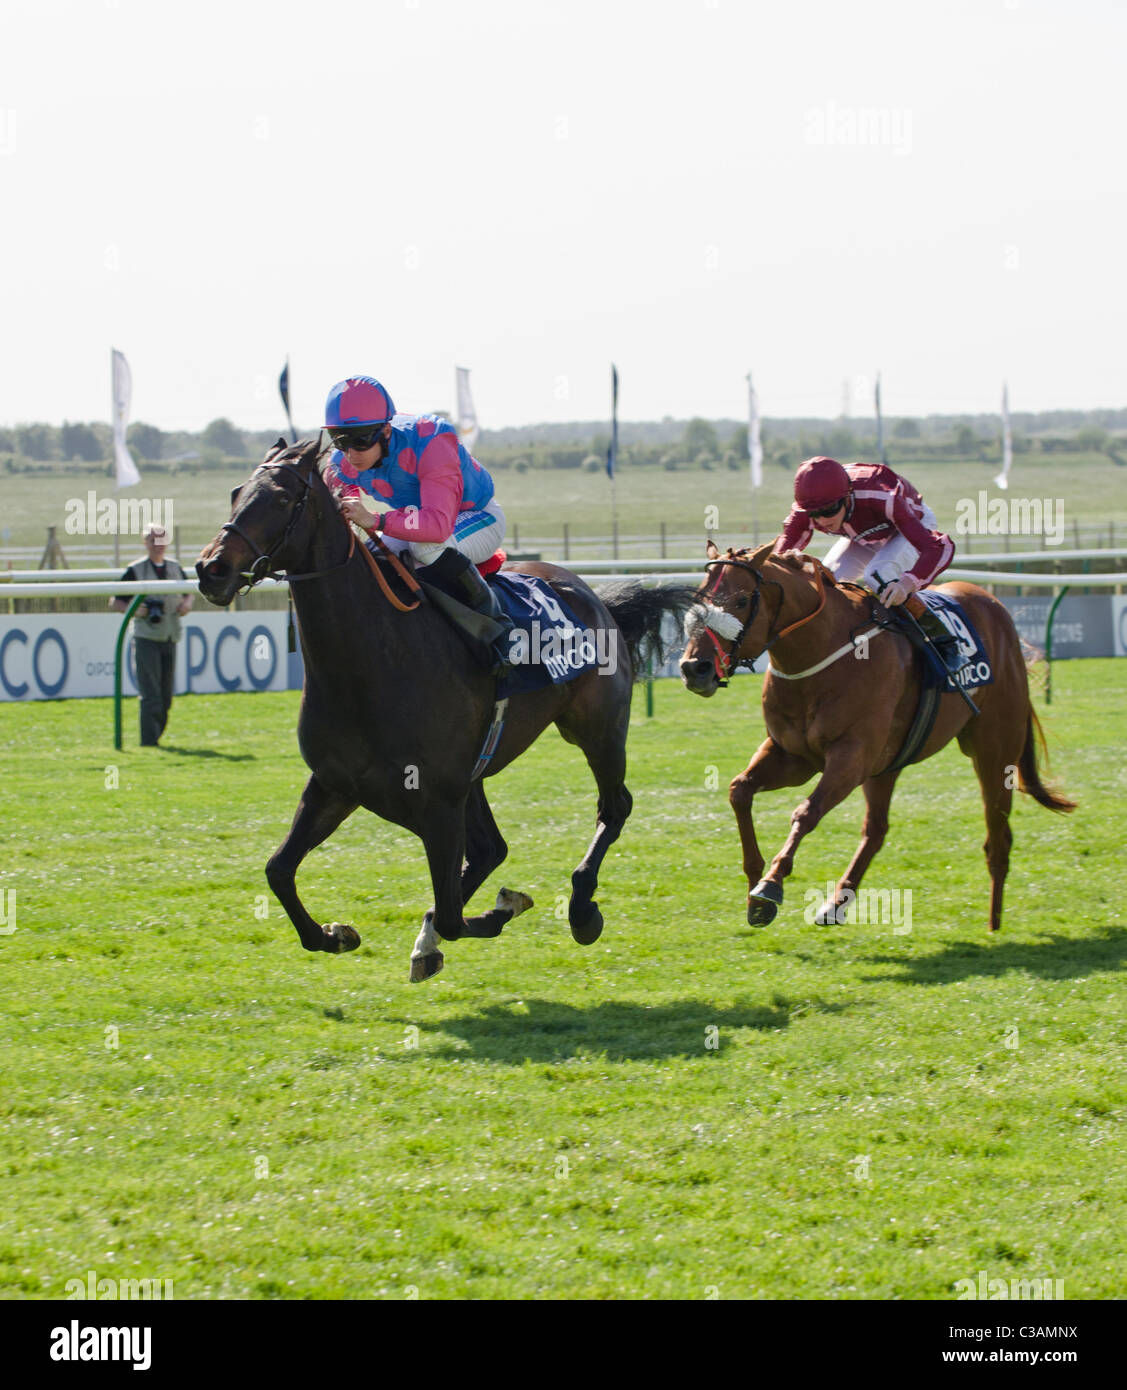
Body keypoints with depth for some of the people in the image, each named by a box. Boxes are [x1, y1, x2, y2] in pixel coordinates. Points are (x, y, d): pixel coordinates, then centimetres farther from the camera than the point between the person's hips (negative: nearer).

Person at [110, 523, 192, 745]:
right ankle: (149, 741, -11)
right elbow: (115, 602, 0)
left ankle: (156, 736, 21)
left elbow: (187, 593, 25)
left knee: (166, 698, 8)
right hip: (146, 639, -5)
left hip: (170, 639, 5)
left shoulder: (175, 568, 12)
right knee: (150, 696, -11)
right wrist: (133, 610, -19)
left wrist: (187, 603, 2)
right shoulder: (136, 570, -2)